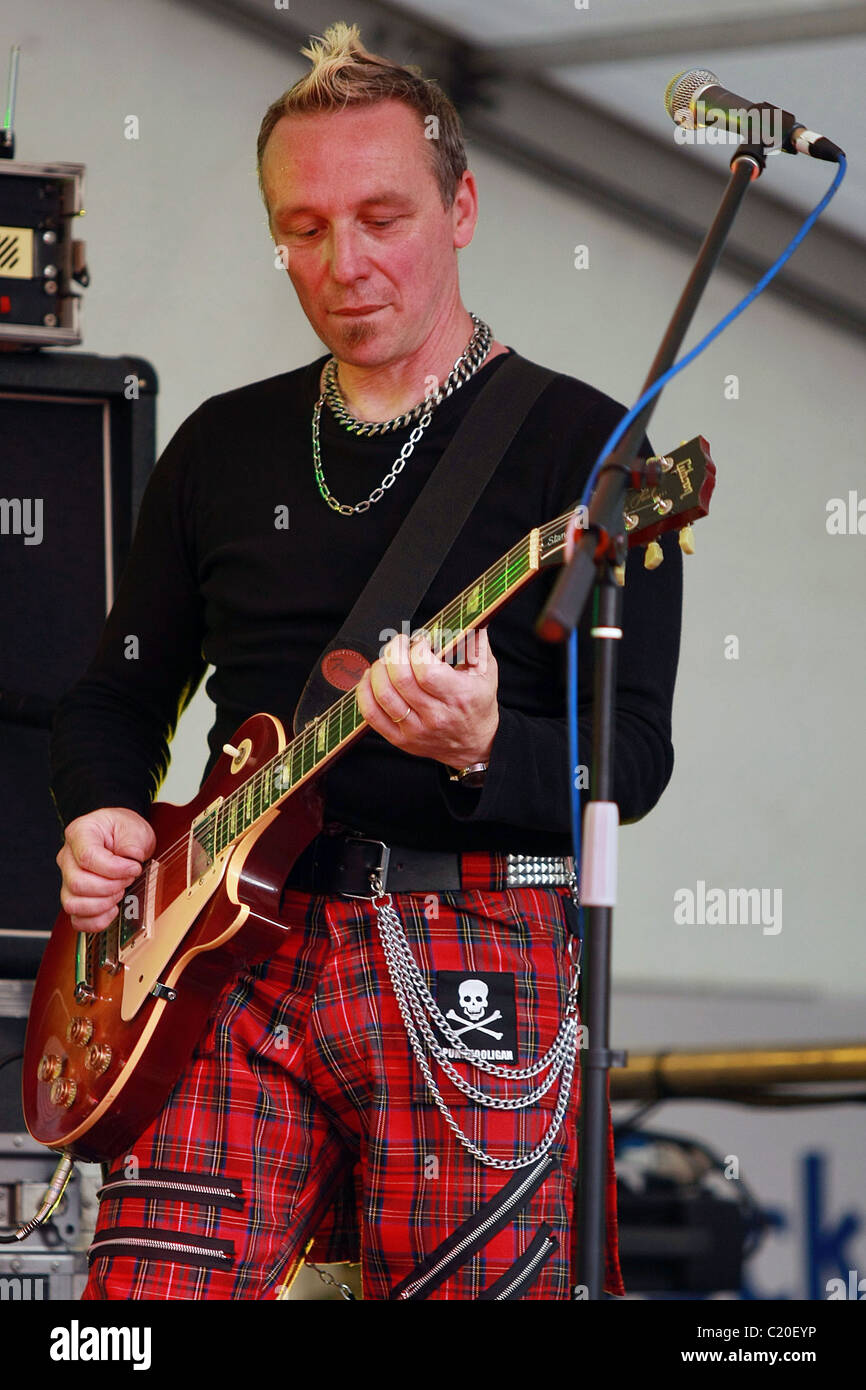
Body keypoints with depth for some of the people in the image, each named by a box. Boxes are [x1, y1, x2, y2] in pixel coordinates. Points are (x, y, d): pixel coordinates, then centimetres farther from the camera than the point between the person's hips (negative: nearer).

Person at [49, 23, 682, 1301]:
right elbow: (122, 690, 24)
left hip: (478, 961, -3)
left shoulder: (579, 446, 0)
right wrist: (99, 814, 3)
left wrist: (481, 748, -27)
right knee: (150, 1294, -12)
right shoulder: (225, 445, 16)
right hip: (232, 943, 3)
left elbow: (633, 760, -7)